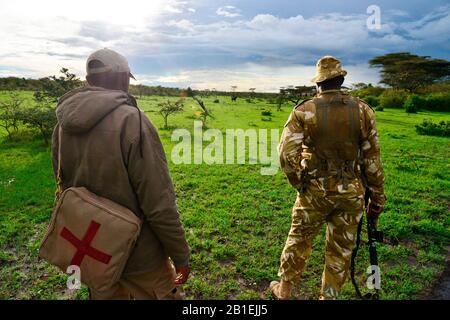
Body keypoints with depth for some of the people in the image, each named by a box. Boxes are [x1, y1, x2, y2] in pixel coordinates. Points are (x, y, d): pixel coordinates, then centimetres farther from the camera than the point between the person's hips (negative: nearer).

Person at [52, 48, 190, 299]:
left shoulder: (63, 125, -4)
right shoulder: (132, 121, -25)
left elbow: (65, 187, 7)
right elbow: (160, 203, -24)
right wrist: (181, 256, -12)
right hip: (138, 255, -6)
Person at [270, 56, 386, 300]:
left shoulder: (303, 111, -8)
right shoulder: (363, 111, -2)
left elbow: (287, 154, -16)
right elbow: (371, 159, -1)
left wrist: (300, 185, 0)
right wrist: (377, 198, 7)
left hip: (315, 191, -1)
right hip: (351, 193, 1)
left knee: (299, 240, 17)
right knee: (340, 250, 16)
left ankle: (284, 290, 35)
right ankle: (329, 295, 33)